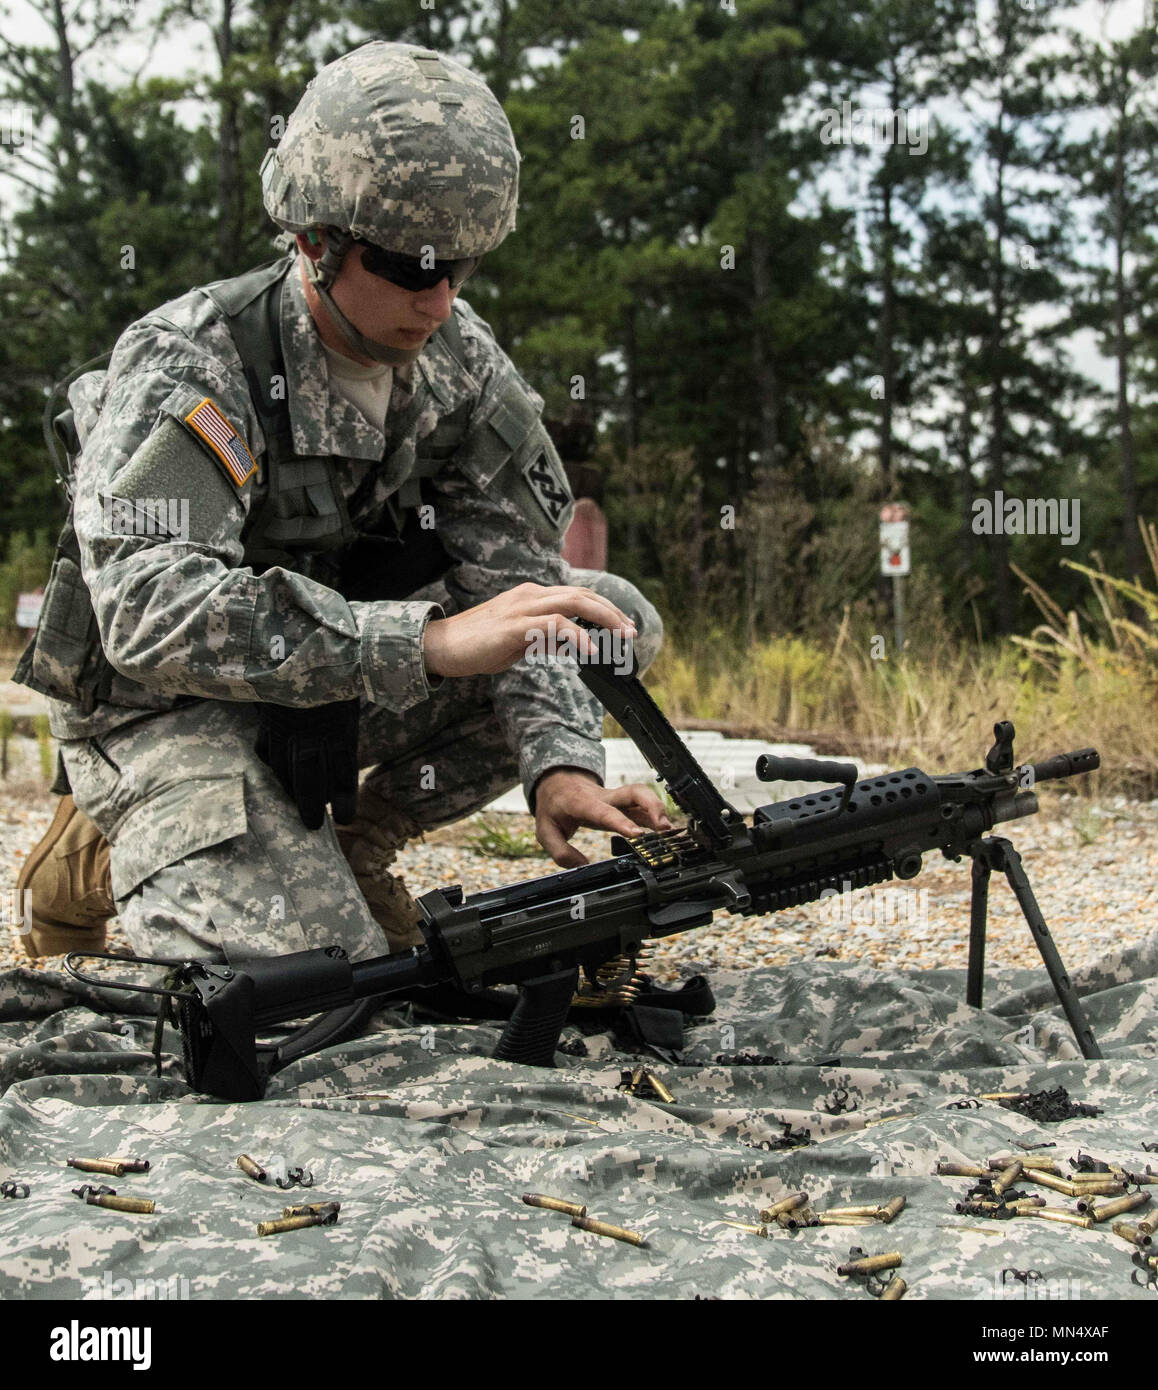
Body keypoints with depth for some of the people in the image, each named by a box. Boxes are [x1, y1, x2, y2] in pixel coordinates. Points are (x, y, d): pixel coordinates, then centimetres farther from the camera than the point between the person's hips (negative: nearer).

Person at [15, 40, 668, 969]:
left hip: (343, 693, 6)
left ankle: (348, 840, 3)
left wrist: (559, 760, -29)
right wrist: (431, 640, -48)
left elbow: (520, 587, -10)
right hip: (167, 705, -6)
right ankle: (102, 849, 4)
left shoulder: (462, 361, -7)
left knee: (616, 622, -7)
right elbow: (152, 612, -39)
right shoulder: (188, 366, -25)